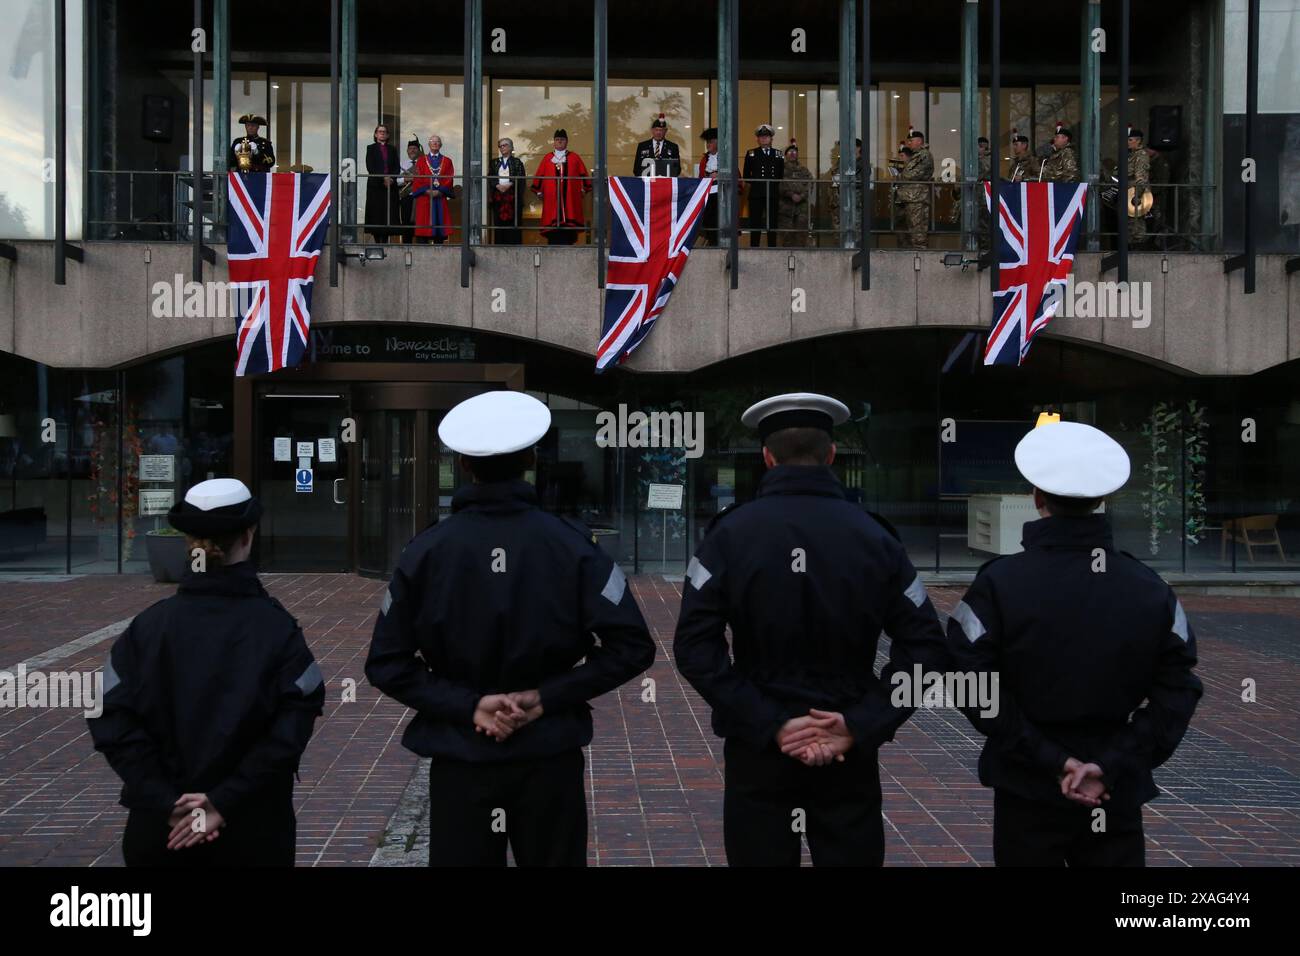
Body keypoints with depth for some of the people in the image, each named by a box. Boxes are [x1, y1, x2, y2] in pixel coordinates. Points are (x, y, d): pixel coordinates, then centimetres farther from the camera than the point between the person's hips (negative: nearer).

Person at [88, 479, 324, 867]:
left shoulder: (150, 624, -4)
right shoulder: (276, 627, -9)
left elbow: (114, 718, -10)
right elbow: (293, 723, -18)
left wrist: (167, 802, -11)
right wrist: (226, 801, -16)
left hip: (164, 828, 2)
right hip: (255, 830, -1)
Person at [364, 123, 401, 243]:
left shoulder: (392, 149, 15)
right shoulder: (371, 148, 7)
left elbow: (397, 167, 8)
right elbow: (370, 167, -3)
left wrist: (391, 178, -10)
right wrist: (383, 179, -13)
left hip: (391, 186, 2)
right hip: (375, 185, -2)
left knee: (389, 214, -2)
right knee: (376, 214, -5)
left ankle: (385, 241, 0)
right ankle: (377, 241, -4)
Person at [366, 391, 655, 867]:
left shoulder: (426, 550, -6)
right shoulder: (571, 543, -7)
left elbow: (386, 662, -6)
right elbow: (632, 646, -11)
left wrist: (467, 705, -8)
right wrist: (547, 696, -10)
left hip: (460, 759, 0)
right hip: (550, 758, 0)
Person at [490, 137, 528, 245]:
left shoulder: (517, 162, 8)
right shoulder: (495, 162, 17)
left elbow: (521, 178, -3)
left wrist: (509, 185, -16)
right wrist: (497, 185, -11)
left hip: (513, 195, -3)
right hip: (498, 195, 3)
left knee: (513, 222, -7)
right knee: (499, 222, -1)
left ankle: (513, 244, -6)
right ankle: (500, 244, 0)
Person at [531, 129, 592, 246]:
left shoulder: (574, 158, 11)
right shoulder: (547, 158, 11)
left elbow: (584, 176, 10)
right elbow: (539, 176, 10)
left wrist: (584, 189, 3)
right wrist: (539, 192, 5)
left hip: (570, 199, 0)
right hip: (551, 199, 0)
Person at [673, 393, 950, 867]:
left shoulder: (732, 533, -8)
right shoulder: (873, 536, -2)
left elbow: (694, 645, -16)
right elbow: (924, 646, -6)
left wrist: (768, 723, -14)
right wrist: (860, 725, -10)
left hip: (758, 749, -1)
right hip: (849, 752, 1)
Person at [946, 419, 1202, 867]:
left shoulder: (999, 583, -12)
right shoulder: (1151, 590, -3)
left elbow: (977, 689, -16)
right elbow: (1176, 691, -5)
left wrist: (1051, 761, -12)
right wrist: (1111, 767, -10)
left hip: (1028, 797, -1)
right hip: (1118, 799, 2)